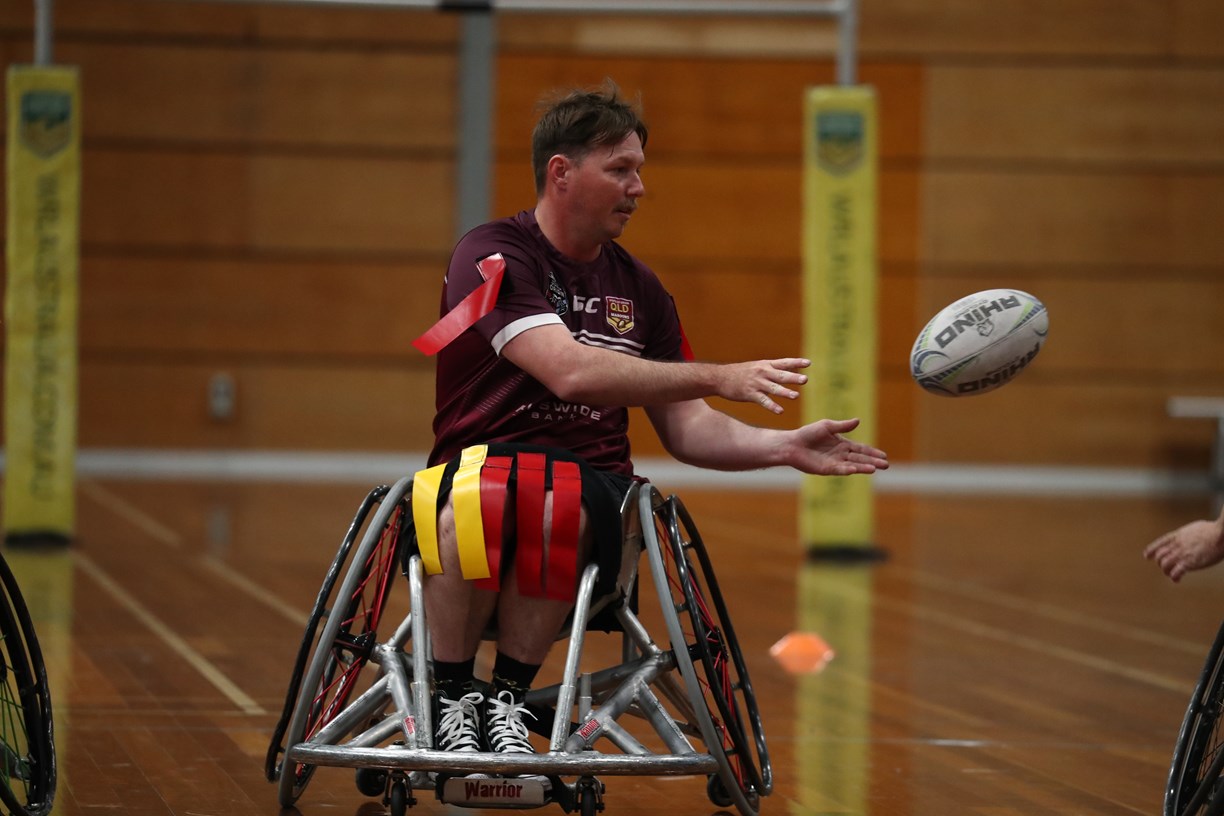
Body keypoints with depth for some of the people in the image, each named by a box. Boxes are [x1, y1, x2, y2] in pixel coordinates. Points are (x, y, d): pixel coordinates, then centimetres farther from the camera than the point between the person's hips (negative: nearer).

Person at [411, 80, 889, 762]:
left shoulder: (638, 288, 17)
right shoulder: (493, 257, -3)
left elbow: (686, 429, 16)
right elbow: (569, 371, -19)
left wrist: (785, 447, -2)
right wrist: (717, 378, -22)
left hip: (594, 482, 3)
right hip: (475, 468, -3)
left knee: (551, 499, -35)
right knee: (483, 495, -40)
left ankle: (508, 698, -22)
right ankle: (454, 698, -21)